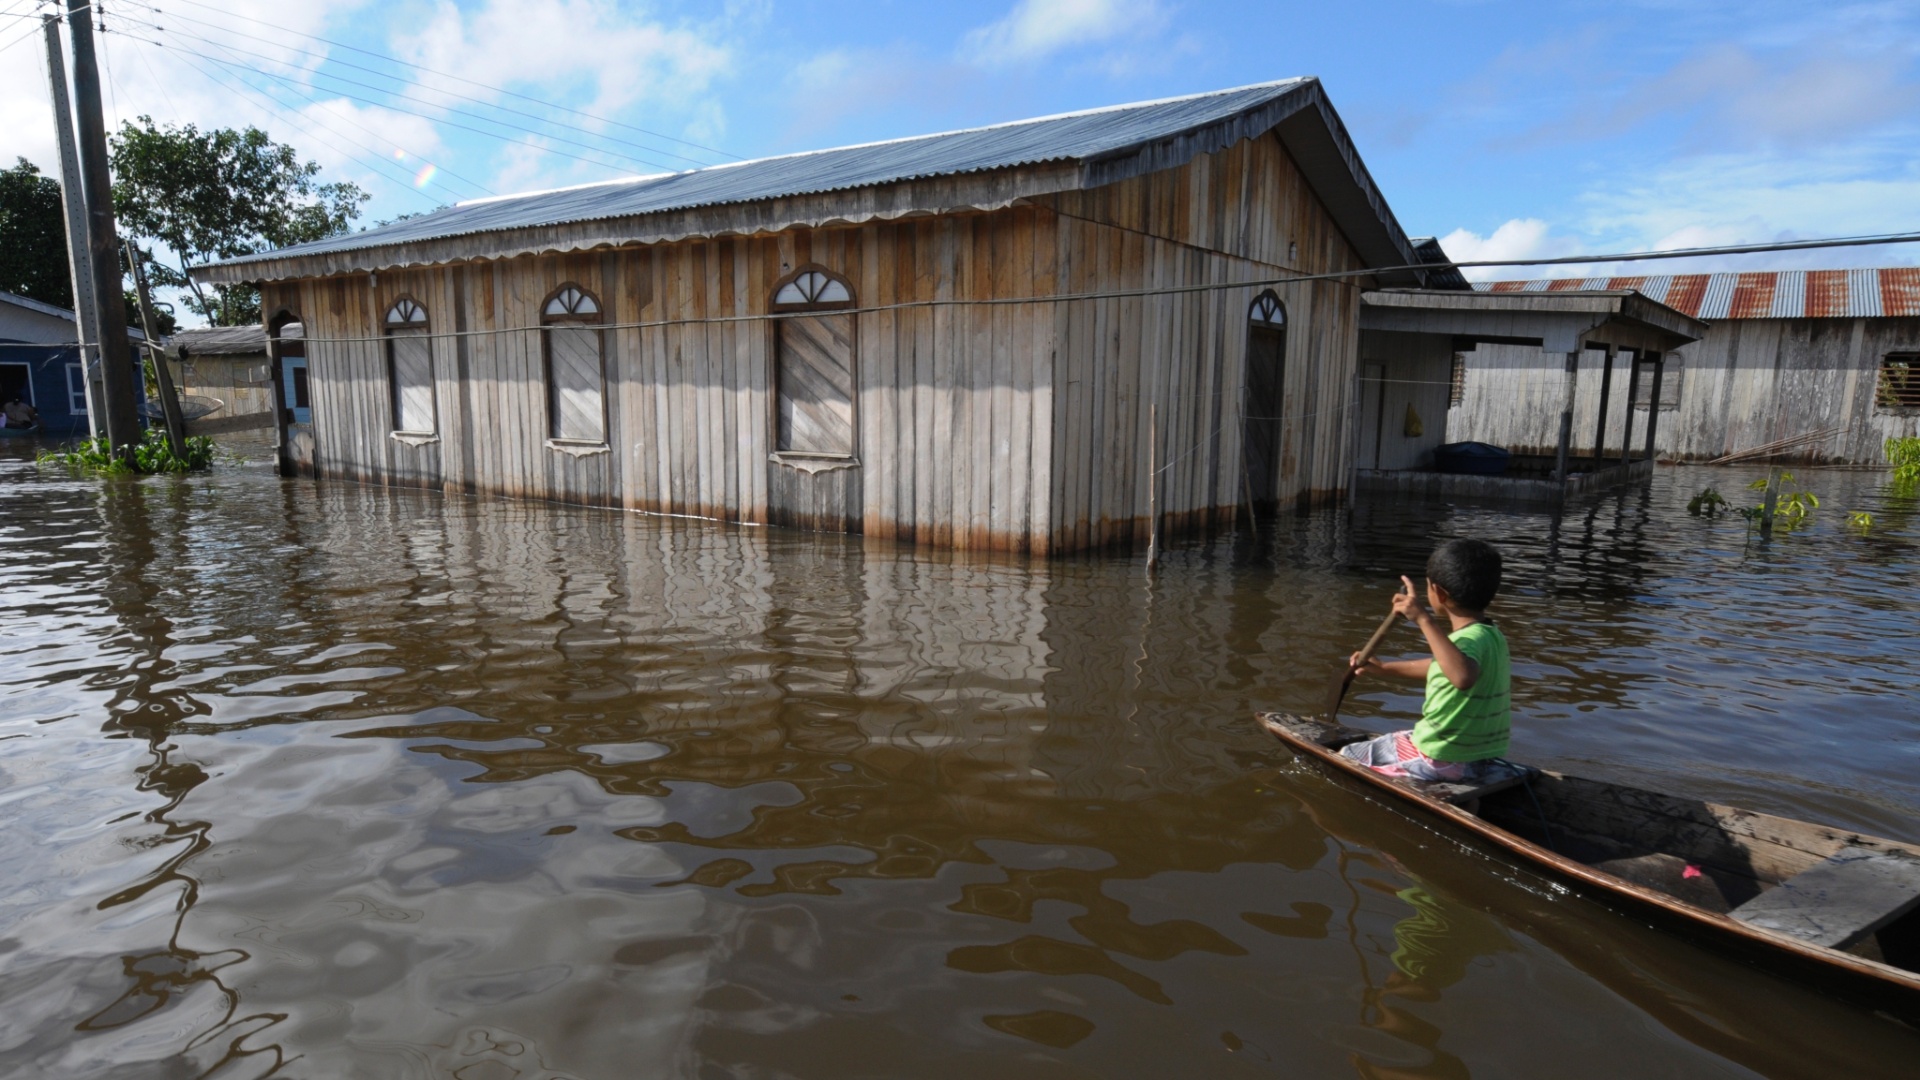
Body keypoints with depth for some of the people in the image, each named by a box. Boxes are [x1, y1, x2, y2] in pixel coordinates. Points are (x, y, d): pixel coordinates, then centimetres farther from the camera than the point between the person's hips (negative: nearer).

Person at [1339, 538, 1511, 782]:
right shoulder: (1492, 636, 6)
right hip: (1479, 758, 10)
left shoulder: (1472, 640, -25)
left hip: (1442, 762, -10)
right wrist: (1383, 668, 28)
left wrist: (1424, 619, -46)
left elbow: (1462, 676, -50)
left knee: (1346, 759, 6)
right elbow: (1443, 666, 24)